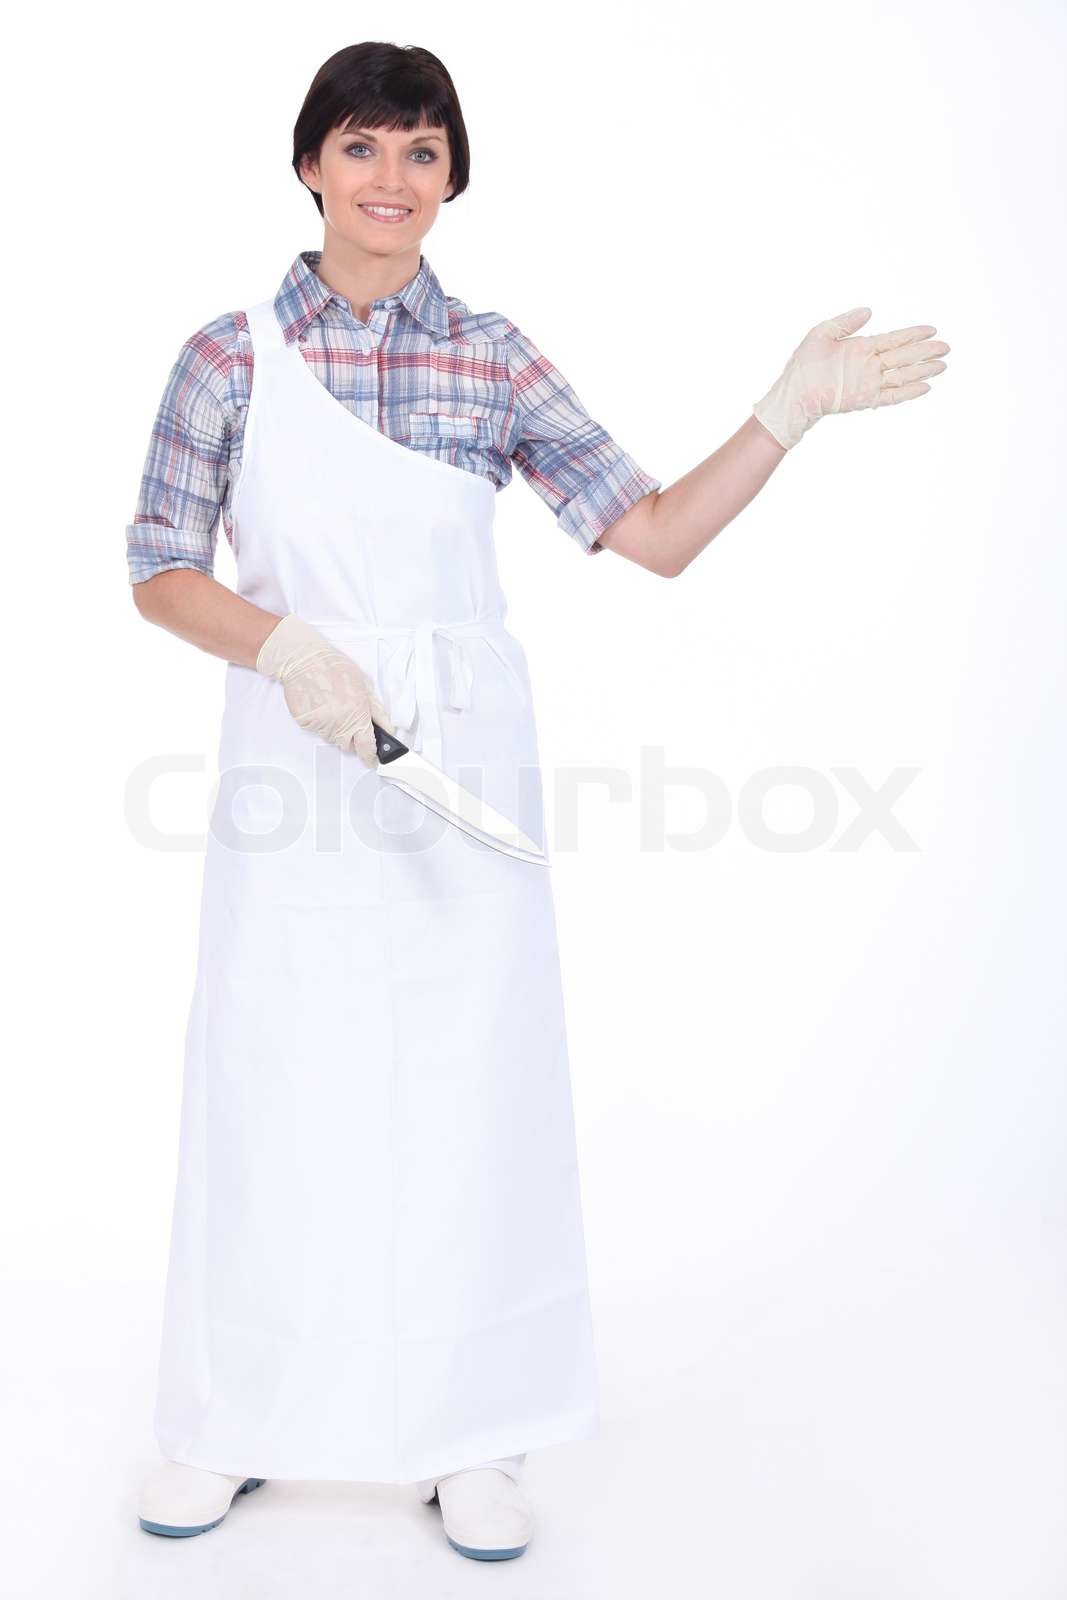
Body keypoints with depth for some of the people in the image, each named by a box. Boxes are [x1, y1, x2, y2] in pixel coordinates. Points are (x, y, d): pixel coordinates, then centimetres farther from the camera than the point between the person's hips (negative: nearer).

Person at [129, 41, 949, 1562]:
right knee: (270, 1088, 6)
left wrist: (791, 410, -12)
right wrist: (288, 648, -15)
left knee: (469, 1084, 5)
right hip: (293, 759, 0)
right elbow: (161, 570, 2)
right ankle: (231, 1422, 26)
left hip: (464, 761, 1)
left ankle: (466, 1436, 22)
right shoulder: (231, 356, 0)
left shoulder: (496, 359, 1)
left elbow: (656, 535, -3)